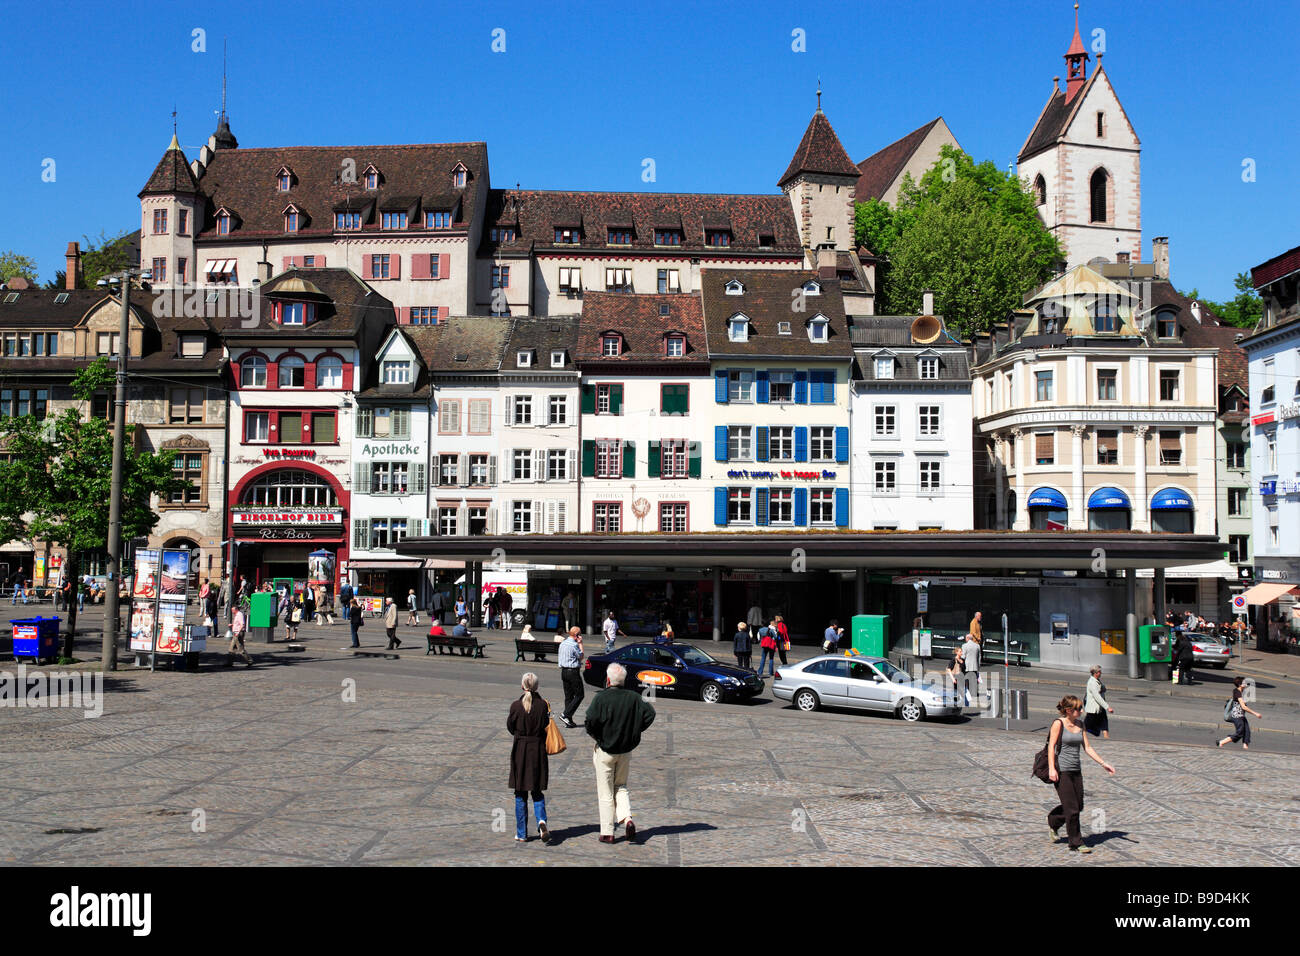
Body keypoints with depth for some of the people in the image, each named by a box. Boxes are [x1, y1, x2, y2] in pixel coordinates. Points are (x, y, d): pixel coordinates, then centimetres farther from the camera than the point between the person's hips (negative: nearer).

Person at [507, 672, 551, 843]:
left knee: (520, 794, 9)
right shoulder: (543, 705, -6)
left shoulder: (516, 706, -10)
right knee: (537, 791, 14)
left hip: (520, 749, -1)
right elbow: (546, 725, 2)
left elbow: (510, 727, 1)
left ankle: (522, 834, 12)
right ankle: (541, 820, -12)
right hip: (538, 750, 1)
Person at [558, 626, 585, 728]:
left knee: (568, 696, 10)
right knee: (579, 695, -1)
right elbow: (581, 657, -3)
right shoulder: (574, 645, -16)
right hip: (573, 672, -9)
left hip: (563, 671, 9)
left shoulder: (562, 643, 11)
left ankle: (569, 720, 9)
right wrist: (580, 644, -1)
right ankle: (566, 714, -10)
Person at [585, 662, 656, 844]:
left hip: (605, 750, -4)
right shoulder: (633, 697, -3)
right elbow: (649, 714, -6)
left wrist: (595, 736, -5)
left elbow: (591, 720, -25)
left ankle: (607, 833, 10)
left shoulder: (601, 698, -15)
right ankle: (627, 819, -1)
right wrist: (634, 731, 4)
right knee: (621, 787, 21)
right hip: (626, 750, 4)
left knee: (605, 793, 7)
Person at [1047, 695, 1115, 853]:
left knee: (1078, 806, 11)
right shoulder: (1058, 724, -9)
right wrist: (1052, 768, -25)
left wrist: (1103, 763, 7)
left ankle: (1053, 822, 35)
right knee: (1072, 808, -5)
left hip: (1076, 770, 7)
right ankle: (1076, 843, 8)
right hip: (1061, 770, -7)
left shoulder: (1079, 725, 10)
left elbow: (1087, 747, 13)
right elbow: (1051, 746, -15)